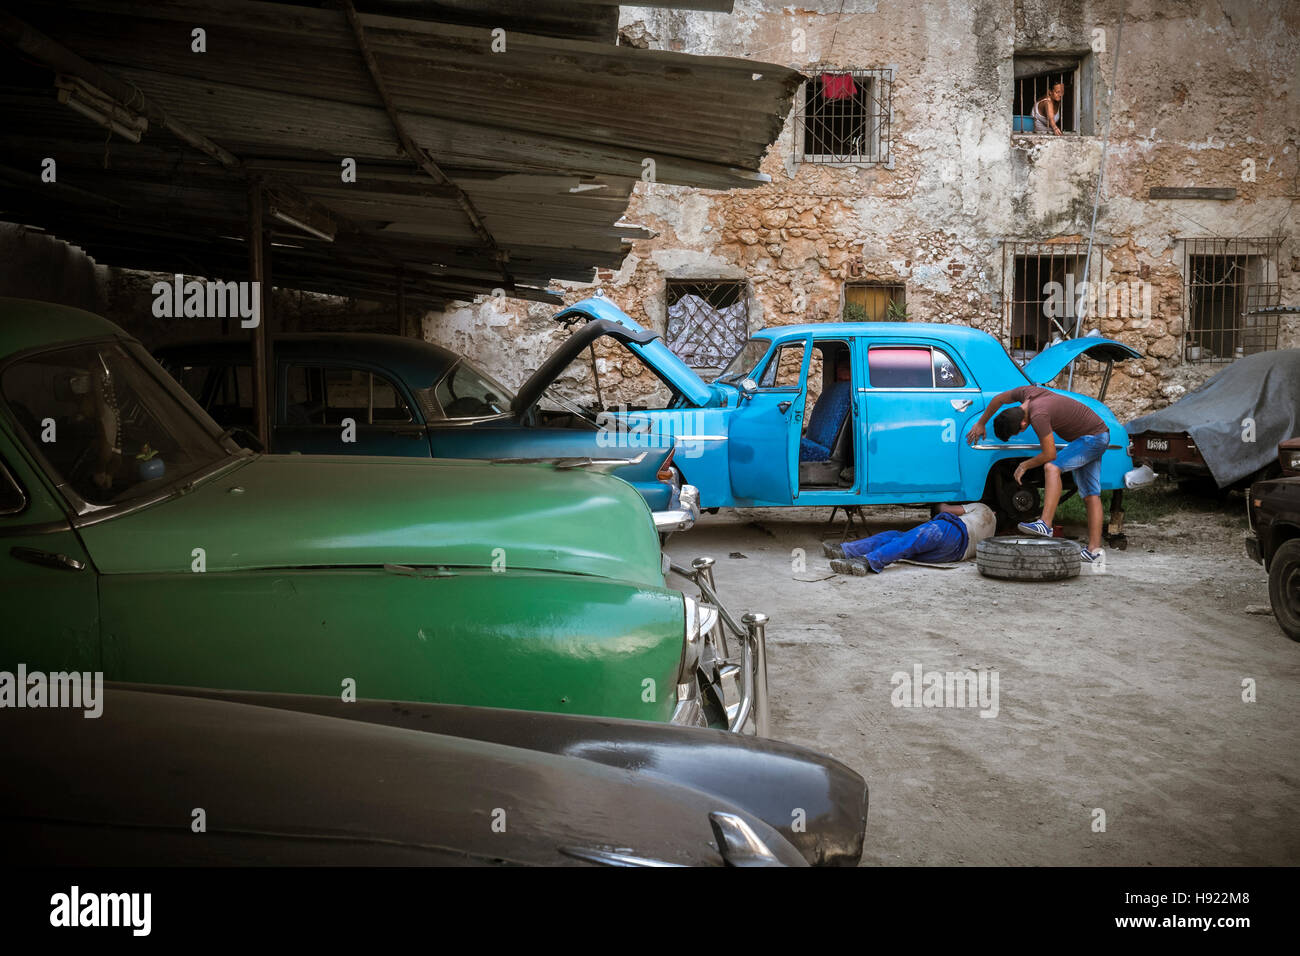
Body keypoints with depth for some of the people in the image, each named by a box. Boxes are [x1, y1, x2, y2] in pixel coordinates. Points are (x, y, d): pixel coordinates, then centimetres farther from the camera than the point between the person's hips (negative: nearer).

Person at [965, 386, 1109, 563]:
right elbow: (999, 399, 16)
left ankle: (1045, 525, -35)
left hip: (1092, 437, -10)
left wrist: (1025, 465, -10)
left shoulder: (1038, 416, -28)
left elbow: (1050, 455, -25)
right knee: (1090, 494, 4)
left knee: (1052, 467, -25)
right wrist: (980, 424, 22)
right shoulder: (1025, 392, -4)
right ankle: (1094, 549, 2)